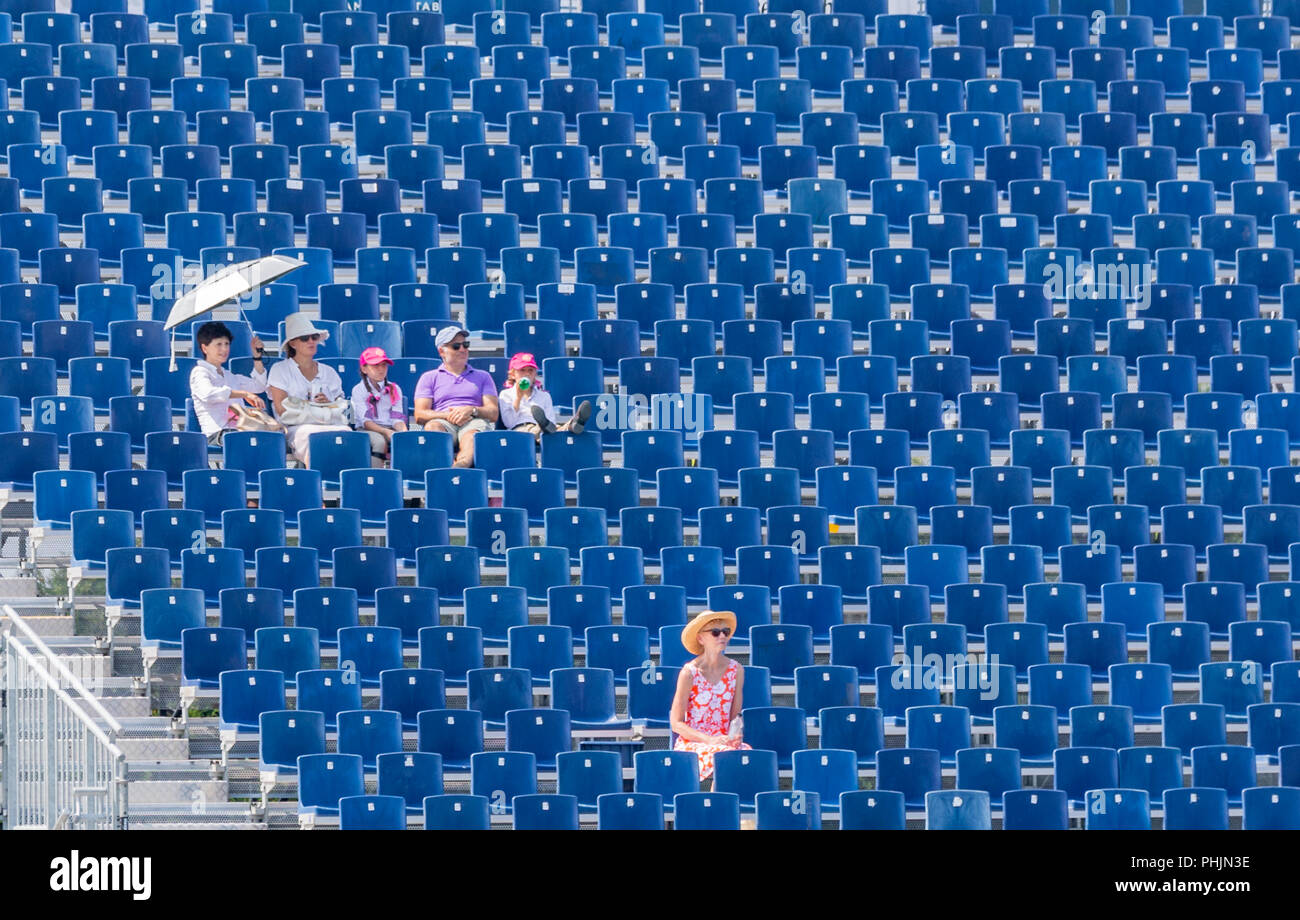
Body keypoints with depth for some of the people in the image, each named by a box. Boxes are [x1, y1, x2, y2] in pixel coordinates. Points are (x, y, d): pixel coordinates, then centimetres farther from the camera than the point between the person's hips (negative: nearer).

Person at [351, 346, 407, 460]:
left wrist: (403, 431, -17)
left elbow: (397, 418, 7)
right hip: (367, 430, -3)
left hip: (390, 430, 3)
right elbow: (365, 421, -8)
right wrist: (386, 432, -24)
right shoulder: (358, 390, 4)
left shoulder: (394, 389, 17)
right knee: (379, 441, -36)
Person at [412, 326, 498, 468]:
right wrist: (447, 415, -9)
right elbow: (419, 416, 10)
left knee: (472, 434, -38)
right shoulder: (429, 377, 24)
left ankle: (463, 463, -70)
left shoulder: (483, 376, 28)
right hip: (445, 424, 0)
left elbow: (494, 413, 14)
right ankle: (449, 465, -64)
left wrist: (472, 410, -8)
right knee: (432, 426, -37)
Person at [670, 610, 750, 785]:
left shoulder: (736, 670, 6)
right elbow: (676, 723, -7)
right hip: (690, 743, -4)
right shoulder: (689, 673, -7)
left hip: (724, 742, 4)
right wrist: (710, 740, -18)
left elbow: (735, 716, 13)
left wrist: (735, 735, -10)